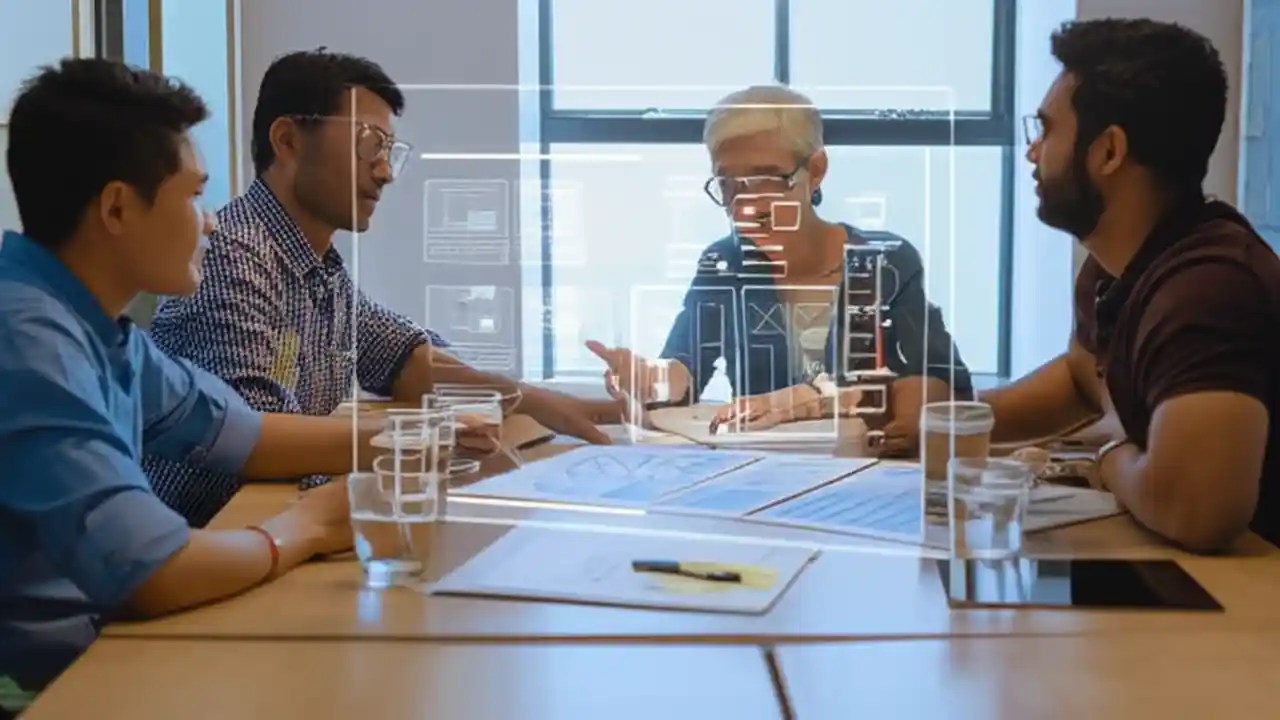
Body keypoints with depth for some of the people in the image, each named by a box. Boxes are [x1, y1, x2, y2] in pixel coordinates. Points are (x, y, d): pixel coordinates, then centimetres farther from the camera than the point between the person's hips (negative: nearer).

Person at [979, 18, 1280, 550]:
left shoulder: (1205, 283, -30)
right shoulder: (1116, 264, 0)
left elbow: (1192, 508, -43)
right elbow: (1081, 375, 20)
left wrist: (1113, 459, -20)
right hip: (1192, 569, 7)